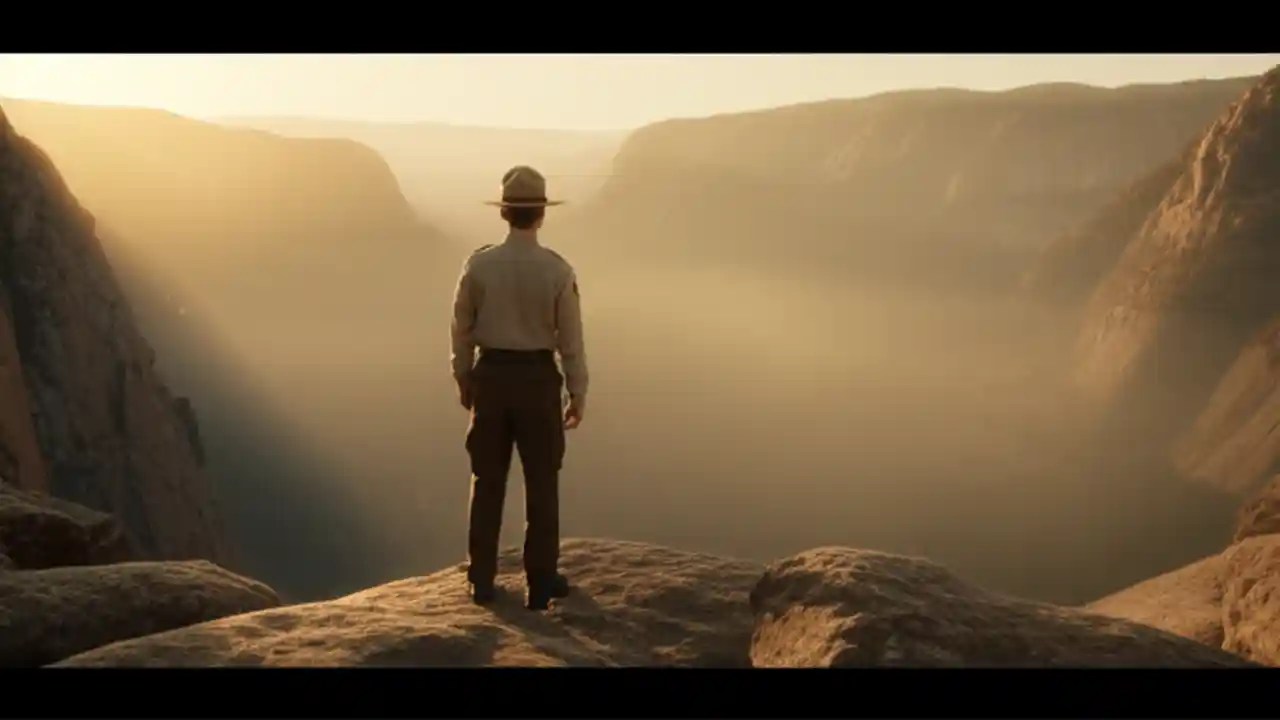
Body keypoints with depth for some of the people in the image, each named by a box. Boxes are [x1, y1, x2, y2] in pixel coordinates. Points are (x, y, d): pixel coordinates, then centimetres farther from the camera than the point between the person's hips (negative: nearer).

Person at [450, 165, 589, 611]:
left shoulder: (478, 265, -7)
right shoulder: (558, 270, -12)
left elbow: (462, 331, 0)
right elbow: (570, 339, -7)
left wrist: (463, 381, 14)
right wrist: (578, 395, 3)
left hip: (491, 378, 2)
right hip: (538, 380, -2)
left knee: (487, 482, 12)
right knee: (541, 484, 9)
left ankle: (482, 581, 18)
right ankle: (541, 583, 13)